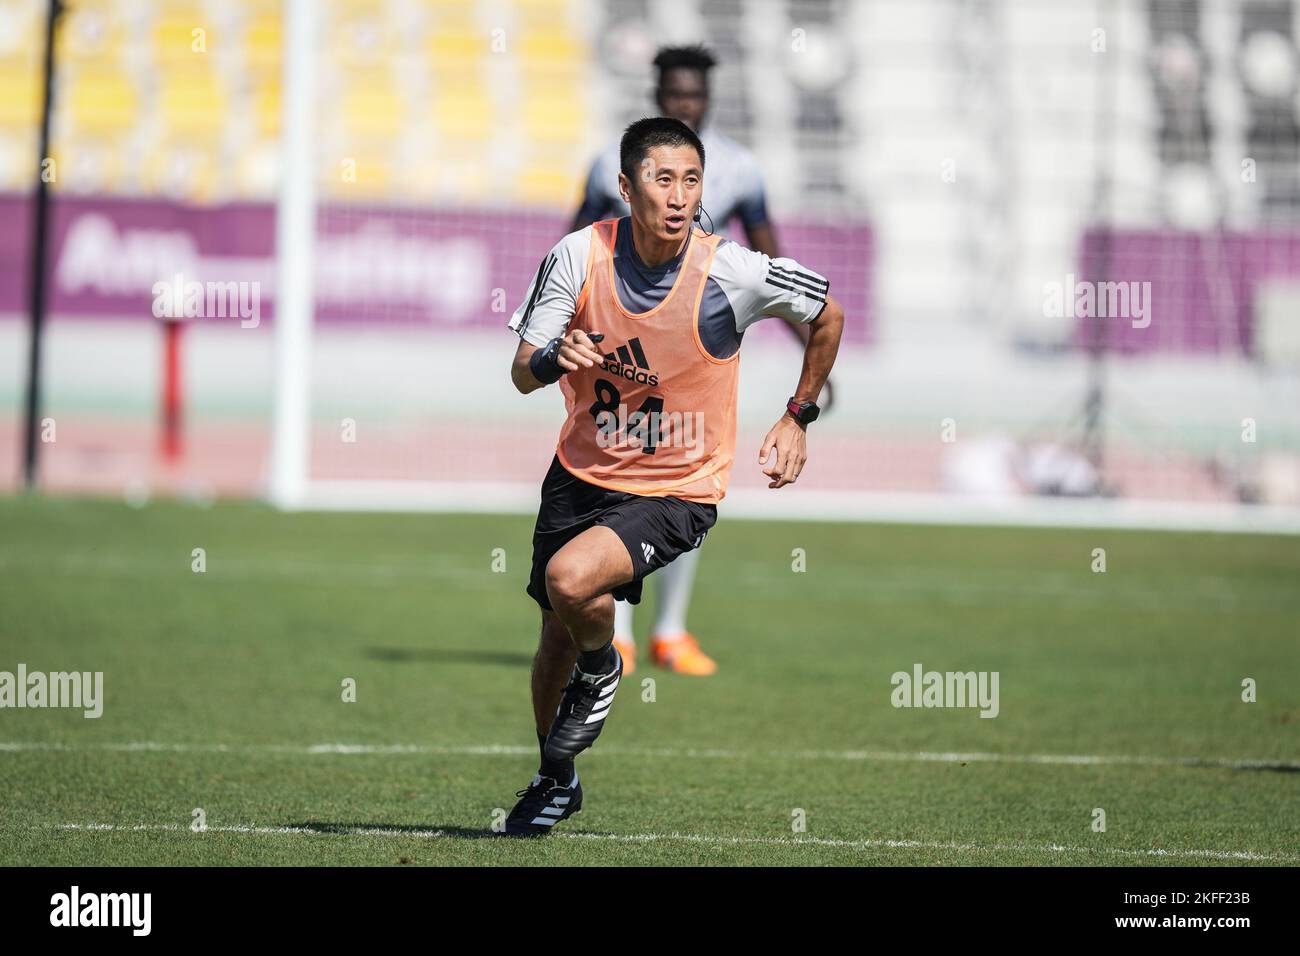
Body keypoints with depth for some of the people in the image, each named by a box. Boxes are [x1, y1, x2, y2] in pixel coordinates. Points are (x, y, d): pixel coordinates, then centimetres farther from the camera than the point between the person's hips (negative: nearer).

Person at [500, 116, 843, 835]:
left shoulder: (732, 273, -19)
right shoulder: (580, 256, -13)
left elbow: (828, 315, 0)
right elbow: (522, 374, -11)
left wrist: (798, 417, 2)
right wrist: (554, 358, -34)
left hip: (676, 493, -4)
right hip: (581, 473, 4)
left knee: (571, 579, -30)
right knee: (557, 637, 17)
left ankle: (601, 669, 6)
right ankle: (555, 780, 45)